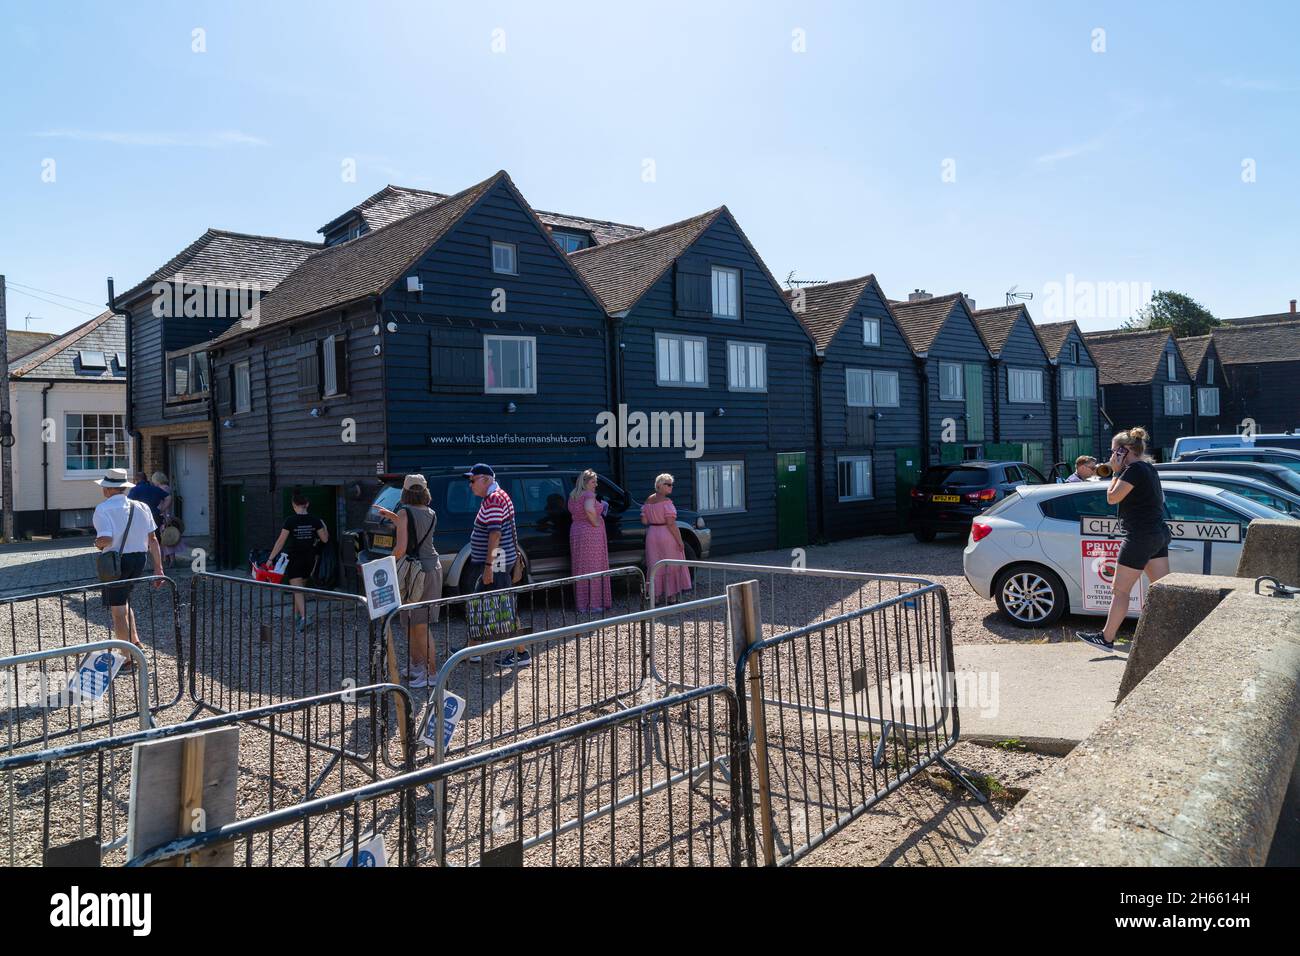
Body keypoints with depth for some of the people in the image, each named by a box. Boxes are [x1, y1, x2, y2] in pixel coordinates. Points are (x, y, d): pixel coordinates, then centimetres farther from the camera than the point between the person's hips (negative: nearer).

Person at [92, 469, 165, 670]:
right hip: (139, 560, 6)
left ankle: (129, 659, 11)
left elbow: (106, 539, -27)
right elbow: (152, 539, 3)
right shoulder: (141, 507, 3)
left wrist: (98, 543, -3)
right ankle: (135, 642, 21)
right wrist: (158, 568, 6)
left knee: (118, 611, 6)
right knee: (123, 602, 28)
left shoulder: (103, 509, -13)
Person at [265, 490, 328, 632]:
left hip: (294, 558, -4)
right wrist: (324, 526, 21)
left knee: (297, 590, -6)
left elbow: (281, 541, -10)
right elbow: (325, 539, 3)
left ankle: (303, 616, -22)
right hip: (309, 558, 4)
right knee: (301, 587, 20)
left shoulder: (290, 520, -12)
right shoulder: (314, 520, -2)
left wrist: (270, 558, -3)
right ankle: (297, 615, 29)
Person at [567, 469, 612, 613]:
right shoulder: (589, 495, -14)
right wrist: (595, 522, -19)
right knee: (593, 568, -1)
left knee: (580, 569, 11)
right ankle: (594, 603, 3)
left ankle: (581, 603, 15)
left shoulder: (573, 496, 12)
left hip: (576, 532, 8)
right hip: (591, 534, -8)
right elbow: (589, 509, -34)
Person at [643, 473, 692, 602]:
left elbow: (644, 521, 5)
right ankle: (670, 595, 10)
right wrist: (680, 541, -16)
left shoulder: (648, 501, 5)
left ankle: (656, 596, 13)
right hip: (667, 536, -6)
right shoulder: (666, 501, -16)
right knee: (670, 565, 5)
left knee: (655, 566, 10)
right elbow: (671, 524, -20)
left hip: (652, 535, 6)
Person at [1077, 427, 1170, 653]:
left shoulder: (1134, 469, -14)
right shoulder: (1149, 468, 15)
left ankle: (1107, 638, 5)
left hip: (1140, 537, -10)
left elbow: (1112, 497, -15)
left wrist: (1116, 472, -5)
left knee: (1120, 590, -1)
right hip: (1159, 535, 10)